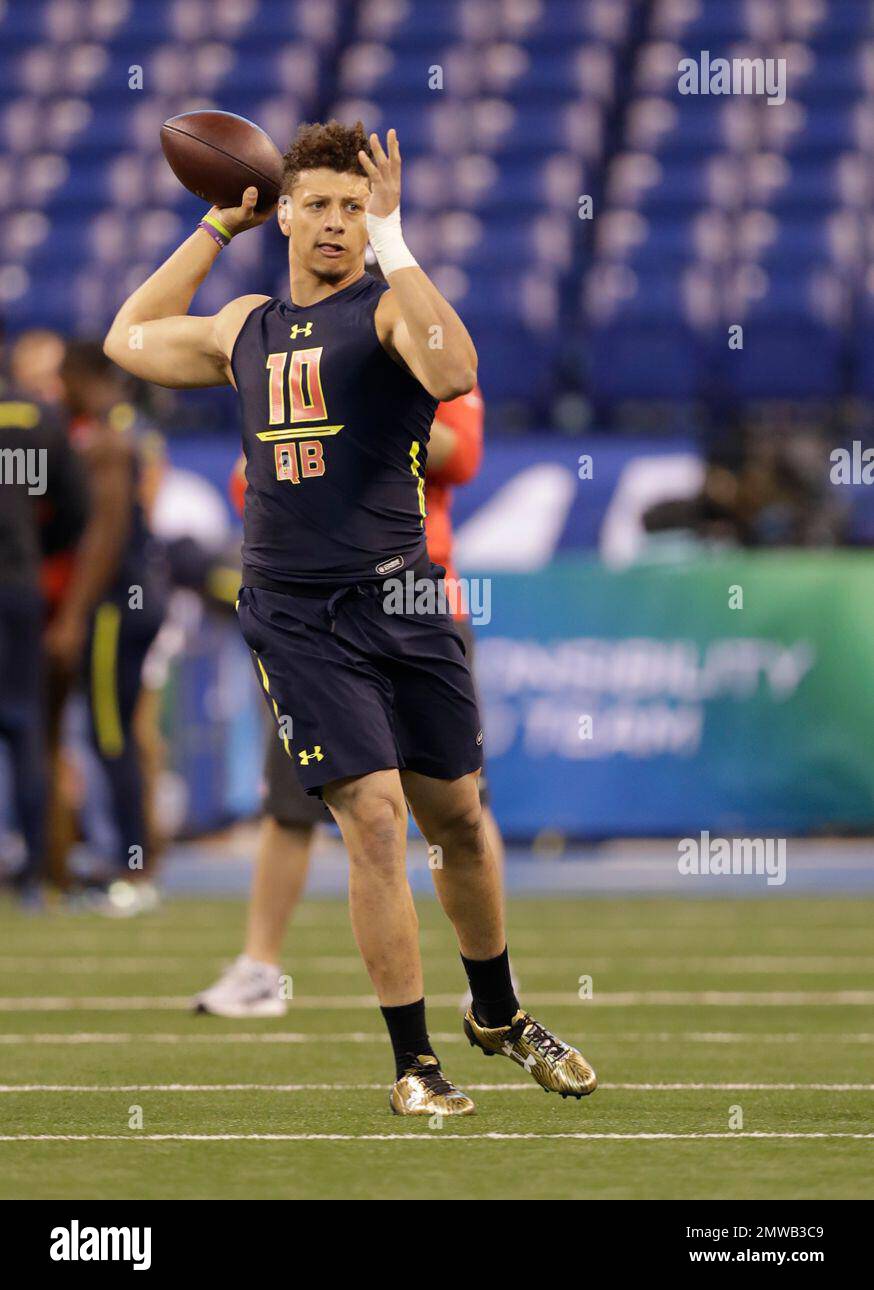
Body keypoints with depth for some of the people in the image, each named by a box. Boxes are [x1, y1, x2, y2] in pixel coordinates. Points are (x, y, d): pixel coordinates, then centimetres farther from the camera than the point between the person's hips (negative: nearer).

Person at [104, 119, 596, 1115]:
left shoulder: (390, 306, -2)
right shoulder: (249, 328, 13)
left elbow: (454, 372, -25)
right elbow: (129, 341, 30)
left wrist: (391, 241, -22)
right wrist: (217, 228, 23)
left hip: (399, 600, -1)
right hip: (294, 614, 1)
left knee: (456, 813, 9)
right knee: (374, 817, -11)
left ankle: (498, 1014, 32)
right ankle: (413, 1060, -5)